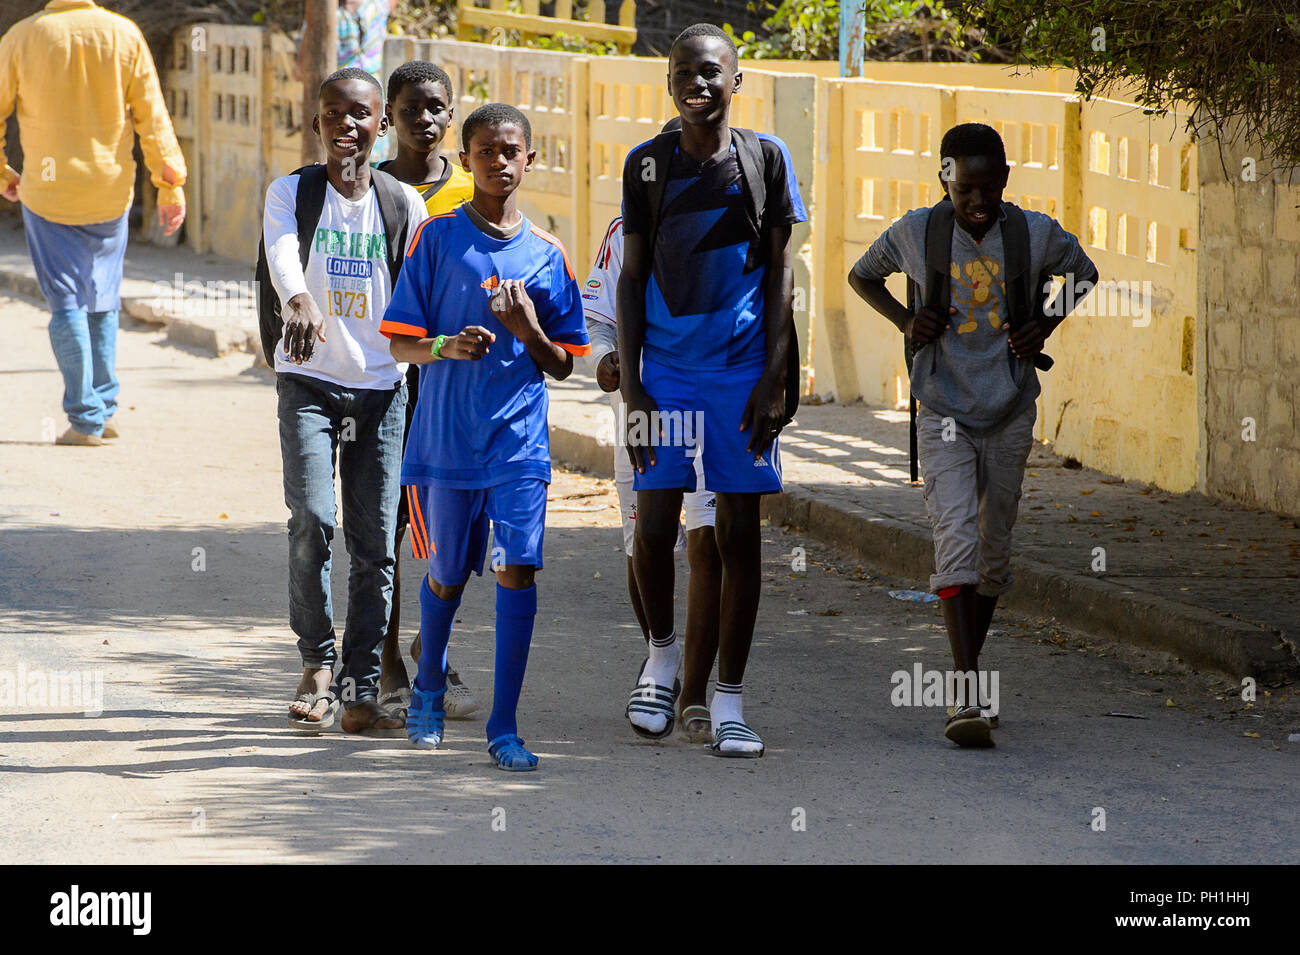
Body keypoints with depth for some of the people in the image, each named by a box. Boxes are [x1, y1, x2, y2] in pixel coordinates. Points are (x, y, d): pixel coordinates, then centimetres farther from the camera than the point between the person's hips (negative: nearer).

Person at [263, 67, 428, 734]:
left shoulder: (404, 204, 6)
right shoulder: (291, 192, -1)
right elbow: (282, 253, -22)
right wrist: (299, 300, -43)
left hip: (381, 385, 2)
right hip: (309, 380, -2)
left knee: (376, 541, 0)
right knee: (313, 520, -17)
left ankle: (362, 692, 5)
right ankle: (318, 663, 1)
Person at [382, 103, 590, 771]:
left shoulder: (546, 255, 5)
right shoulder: (437, 238, 0)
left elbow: (562, 366, 8)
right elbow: (401, 342, -1)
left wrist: (528, 330, -12)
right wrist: (446, 347, -21)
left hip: (519, 441, 1)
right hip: (445, 437, -1)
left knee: (517, 571, -12)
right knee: (447, 575, 13)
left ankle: (504, 724, -7)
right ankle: (429, 689, 41)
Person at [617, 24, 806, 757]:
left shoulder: (766, 158, 1)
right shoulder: (648, 164, 4)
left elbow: (780, 273, 1)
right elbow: (632, 278, 6)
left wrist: (774, 380, -7)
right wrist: (630, 387, -1)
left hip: (742, 370, -1)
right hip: (666, 368, 1)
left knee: (740, 530, 0)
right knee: (655, 523, -1)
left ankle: (728, 697, 4)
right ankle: (664, 650, 26)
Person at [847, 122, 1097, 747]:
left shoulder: (1036, 234, -5)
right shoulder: (916, 233, -7)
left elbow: (1084, 275, 16)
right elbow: (862, 277, 12)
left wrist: (1046, 324, 0)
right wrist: (905, 321, -4)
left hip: (1009, 415, 2)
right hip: (943, 414, -2)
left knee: (994, 551, 10)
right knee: (956, 538, -18)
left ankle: (970, 672, 29)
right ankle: (967, 695, -23)